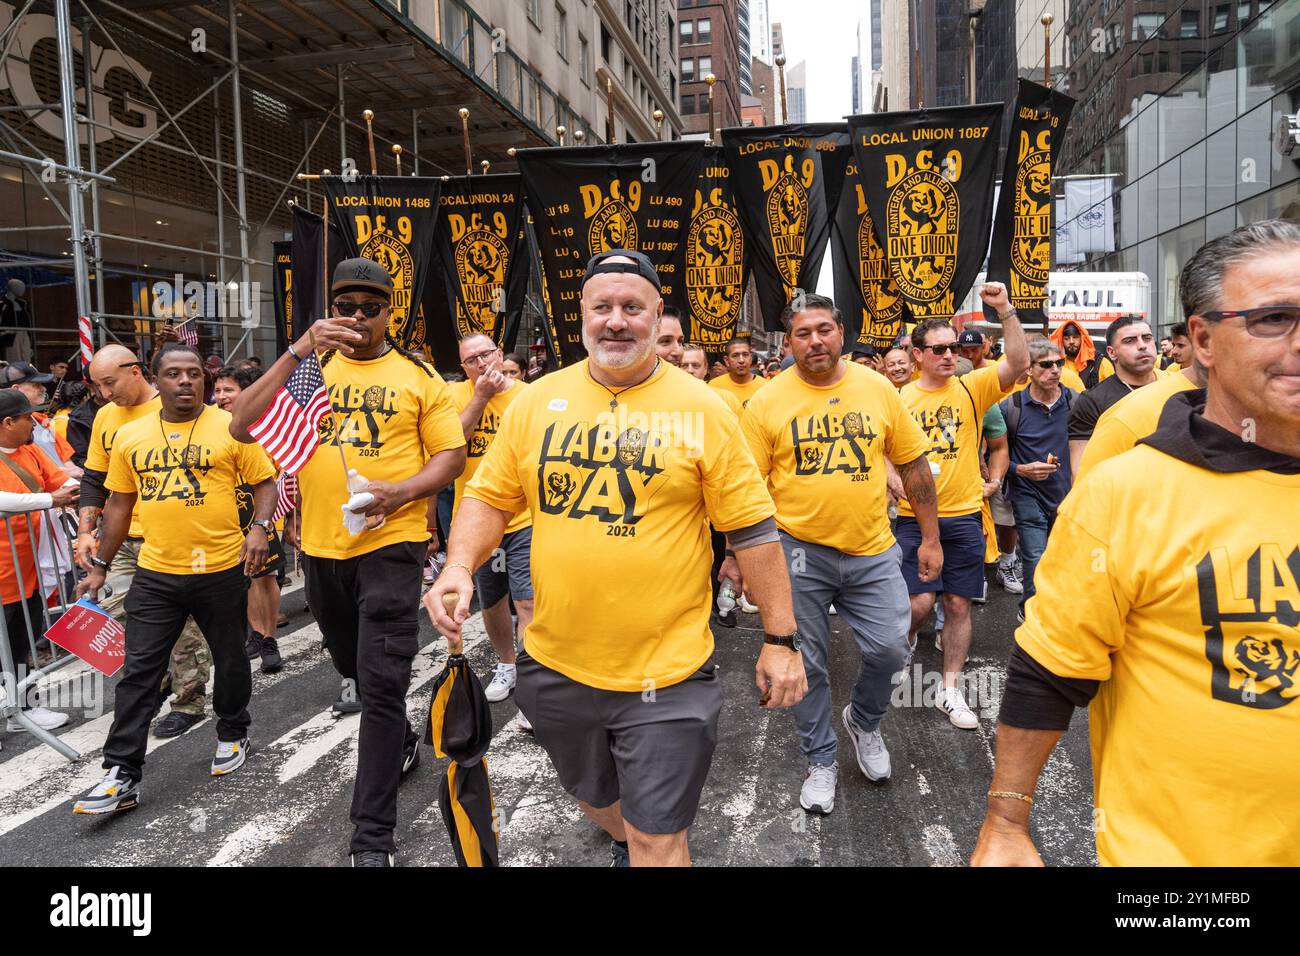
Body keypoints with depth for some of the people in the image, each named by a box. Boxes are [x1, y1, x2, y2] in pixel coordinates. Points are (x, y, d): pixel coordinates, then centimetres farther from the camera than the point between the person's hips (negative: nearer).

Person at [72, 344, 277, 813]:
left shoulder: (230, 427, -5)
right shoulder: (129, 435, 5)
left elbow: (265, 481, -2)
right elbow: (119, 503, 13)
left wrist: (259, 527, -19)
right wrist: (100, 567, 14)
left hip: (221, 569, -2)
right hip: (155, 574, 3)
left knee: (229, 660, 14)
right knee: (138, 672, 3)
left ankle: (232, 734, 37)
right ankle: (121, 775, 11)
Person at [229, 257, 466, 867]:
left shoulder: (419, 376, 2)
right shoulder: (309, 369, 6)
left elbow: (451, 455, -1)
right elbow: (242, 427, -8)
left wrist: (397, 492, -19)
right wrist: (298, 351, -17)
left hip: (391, 545, -4)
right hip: (320, 547, 4)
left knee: (381, 686, -5)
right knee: (351, 666, 22)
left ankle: (373, 836, 6)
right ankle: (402, 744, 49)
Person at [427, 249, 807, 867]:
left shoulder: (700, 409, -8)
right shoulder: (536, 401, 0)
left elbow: (752, 529, -6)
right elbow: (490, 498, 7)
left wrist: (780, 640, -6)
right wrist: (460, 565, -11)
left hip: (666, 675, -4)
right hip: (556, 666, 4)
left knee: (657, 837, 5)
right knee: (594, 798, 28)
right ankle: (623, 844, 59)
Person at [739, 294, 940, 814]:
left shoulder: (877, 388, 1)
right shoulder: (767, 403, -6)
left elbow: (913, 463, 6)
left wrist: (931, 538, 5)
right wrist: (736, 553, -5)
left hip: (872, 550, 2)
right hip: (798, 551, -1)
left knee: (888, 648, 1)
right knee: (807, 664, 8)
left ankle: (864, 721, 35)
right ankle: (820, 759, 31)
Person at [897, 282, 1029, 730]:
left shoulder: (971, 387, 0)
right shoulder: (901, 398, 0)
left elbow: (1019, 363, -14)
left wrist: (1004, 310, -22)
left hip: (964, 515, 1)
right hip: (915, 516, -1)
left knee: (958, 604, 7)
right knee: (920, 602, -5)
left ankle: (950, 689, 21)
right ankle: (904, 643, 29)